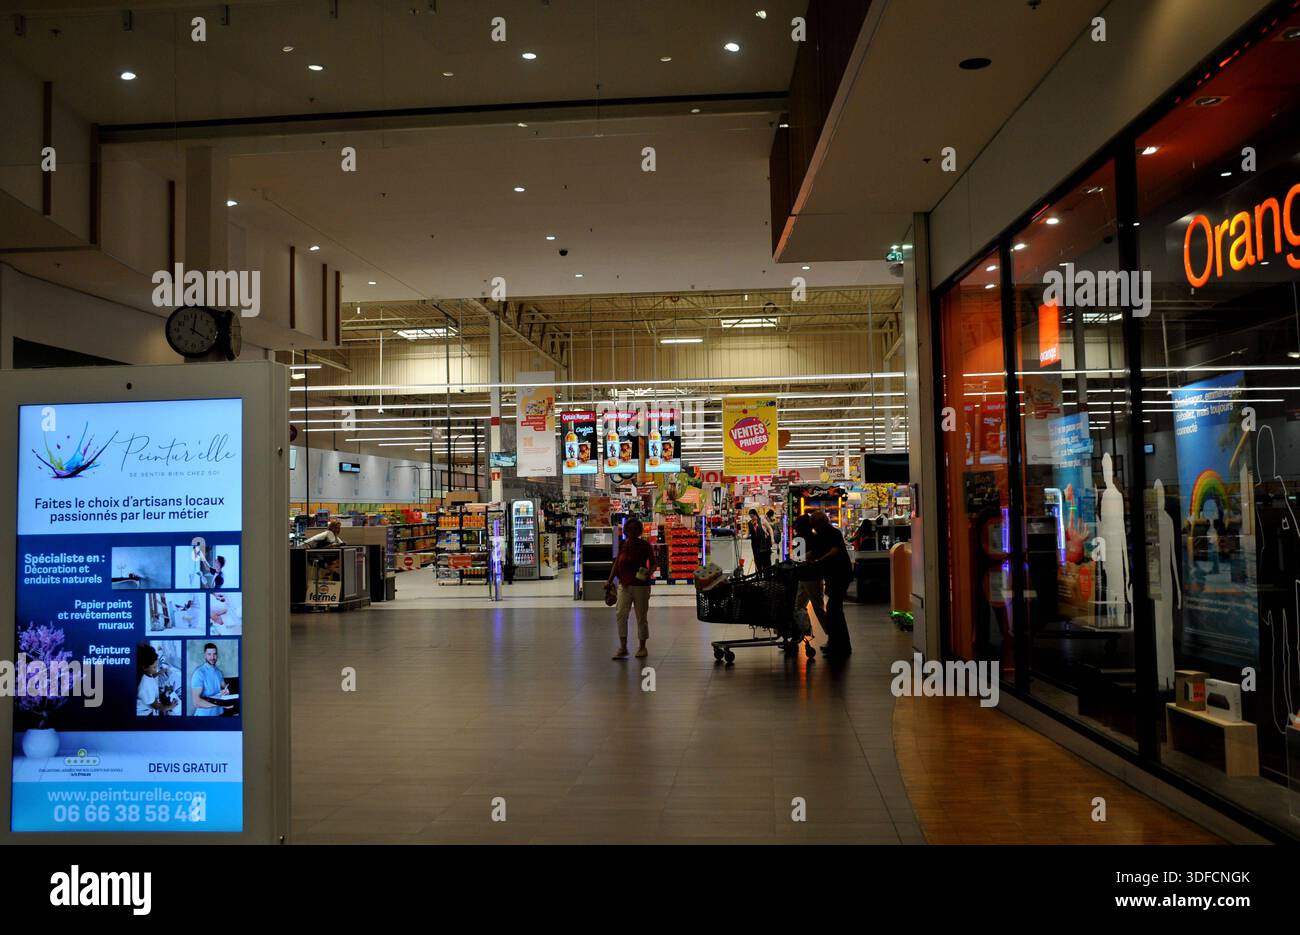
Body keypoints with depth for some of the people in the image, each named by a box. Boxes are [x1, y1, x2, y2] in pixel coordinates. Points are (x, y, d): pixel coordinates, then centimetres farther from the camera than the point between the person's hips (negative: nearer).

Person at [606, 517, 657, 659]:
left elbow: (654, 563, 2)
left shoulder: (645, 546, -5)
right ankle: (623, 647, -6)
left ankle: (642, 647, 21)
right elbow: (617, 564, 13)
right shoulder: (622, 545, 4)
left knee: (641, 616, 6)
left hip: (641, 585, -2)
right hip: (624, 584, 3)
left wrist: (650, 572, -19)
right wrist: (610, 580, 8)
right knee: (620, 613, -11)